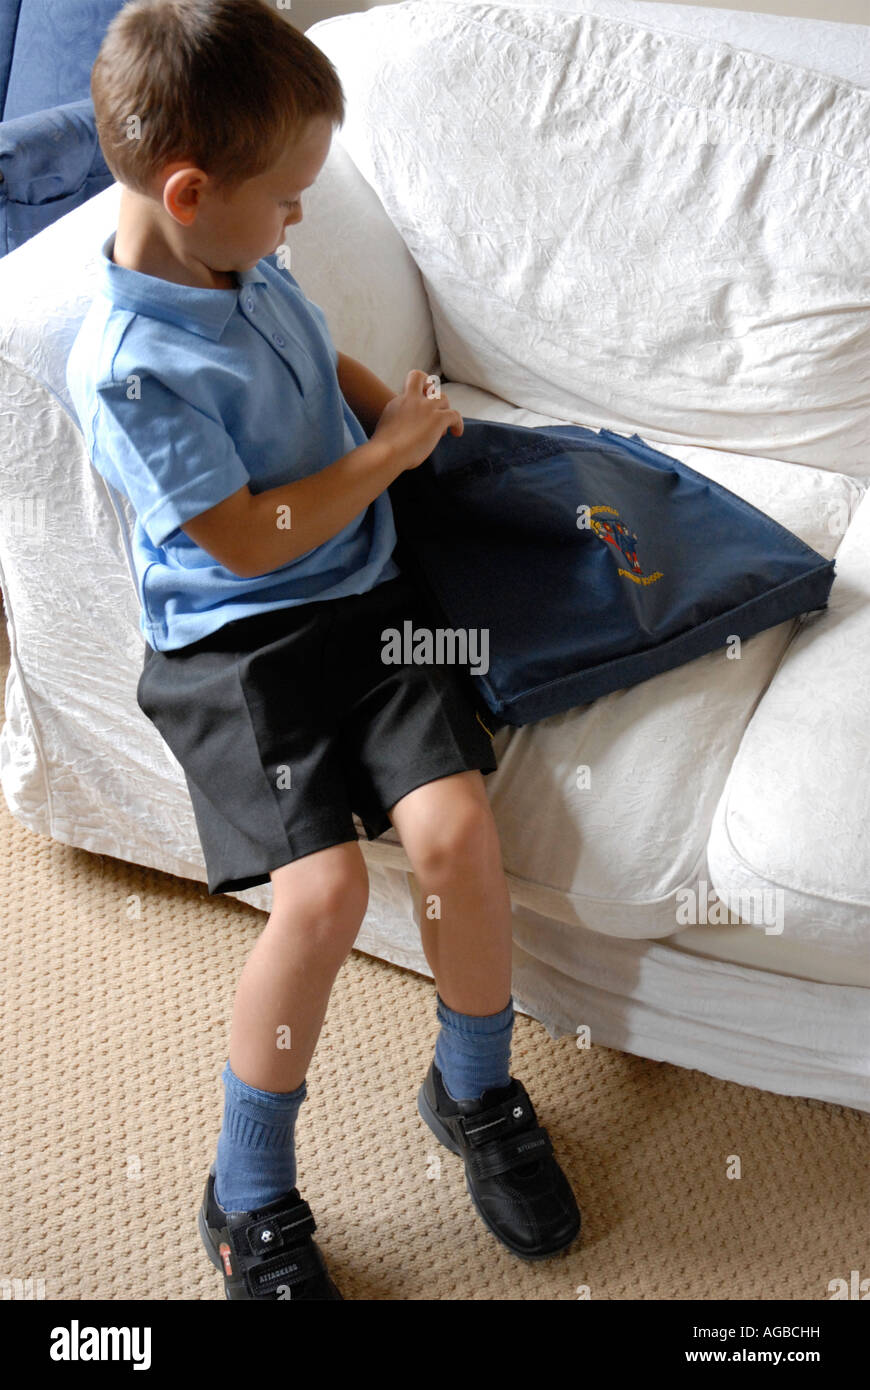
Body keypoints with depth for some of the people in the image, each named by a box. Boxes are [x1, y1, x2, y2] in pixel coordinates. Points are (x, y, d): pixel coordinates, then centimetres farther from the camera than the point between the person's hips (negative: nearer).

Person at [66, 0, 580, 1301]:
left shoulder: (250, 267, 7)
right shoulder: (126, 365, -19)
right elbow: (250, 539, -19)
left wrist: (395, 401, 10)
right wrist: (390, 451, -8)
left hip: (363, 595, 6)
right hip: (235, 643, -6)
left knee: (455, 826, -16)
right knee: (324, 886, -23)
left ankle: (475, 1090, 13)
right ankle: (249, 1200, 3)